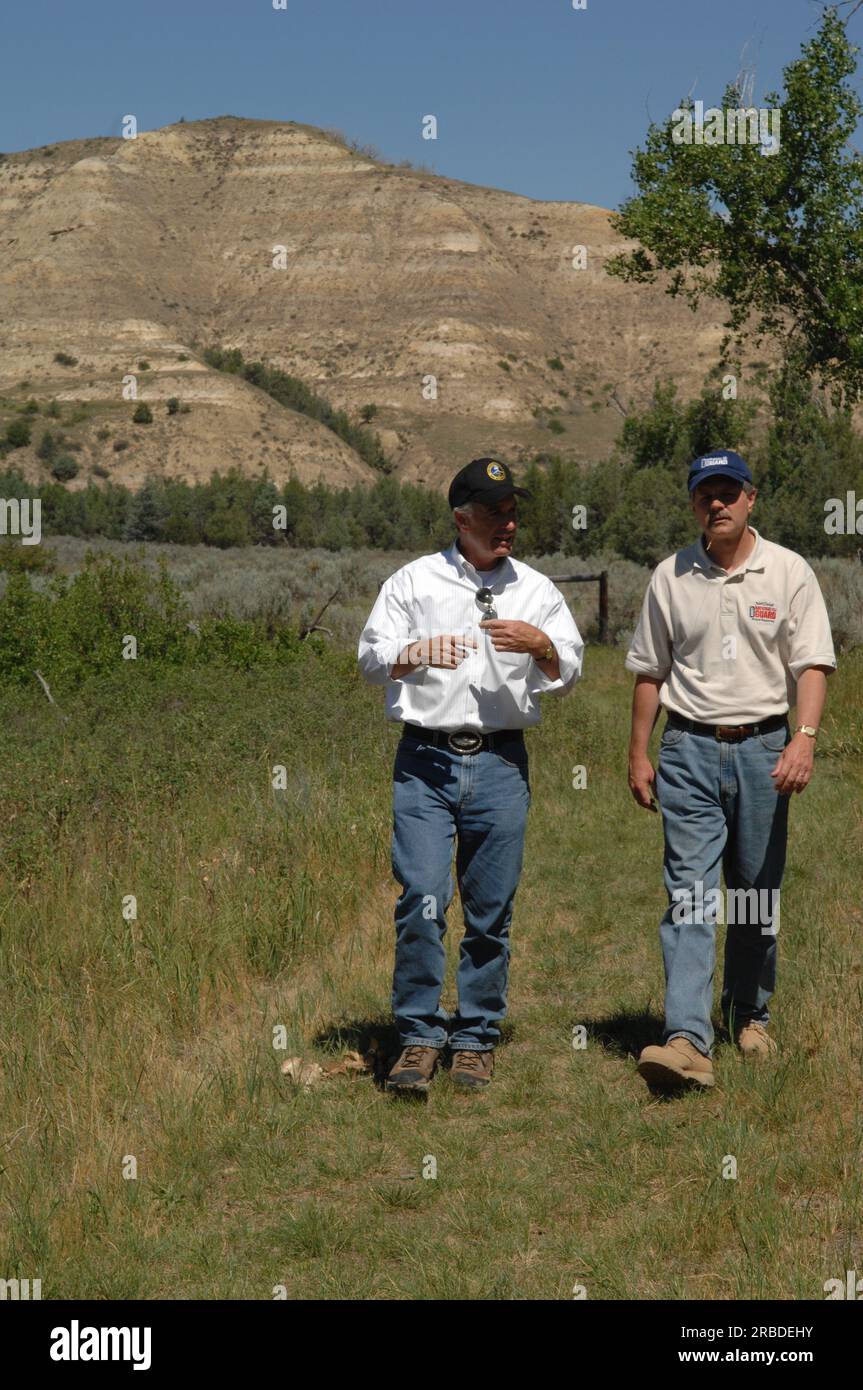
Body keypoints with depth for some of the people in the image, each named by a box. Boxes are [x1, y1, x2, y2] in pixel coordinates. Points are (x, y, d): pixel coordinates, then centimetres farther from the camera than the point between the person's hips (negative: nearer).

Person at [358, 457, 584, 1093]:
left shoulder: (536, 590, 12)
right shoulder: (414, 581, 8)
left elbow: (567, 675, 8)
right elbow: (371, 658, 2)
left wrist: (541, 645, -14)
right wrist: (416, 652, -19)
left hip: (501, 761, 2)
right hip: (425, 760, -1)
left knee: (491, 910, 3)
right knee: (421, 901, -10)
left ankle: (476, 1038, 15)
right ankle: (419, 1036, 1)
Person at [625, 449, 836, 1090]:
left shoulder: (789, 571, 2)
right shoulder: (670, 577, 7)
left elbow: (812, 664, -4)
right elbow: (649, 671, 12)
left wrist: (804, 737, -18)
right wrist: (639, 753, 8)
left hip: (763, 748, 0)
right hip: (689, 749, 0)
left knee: (757, 891, 9)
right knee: (689, 892, -9)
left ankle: (751, 1016, 26)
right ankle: (688, 1039, -16)